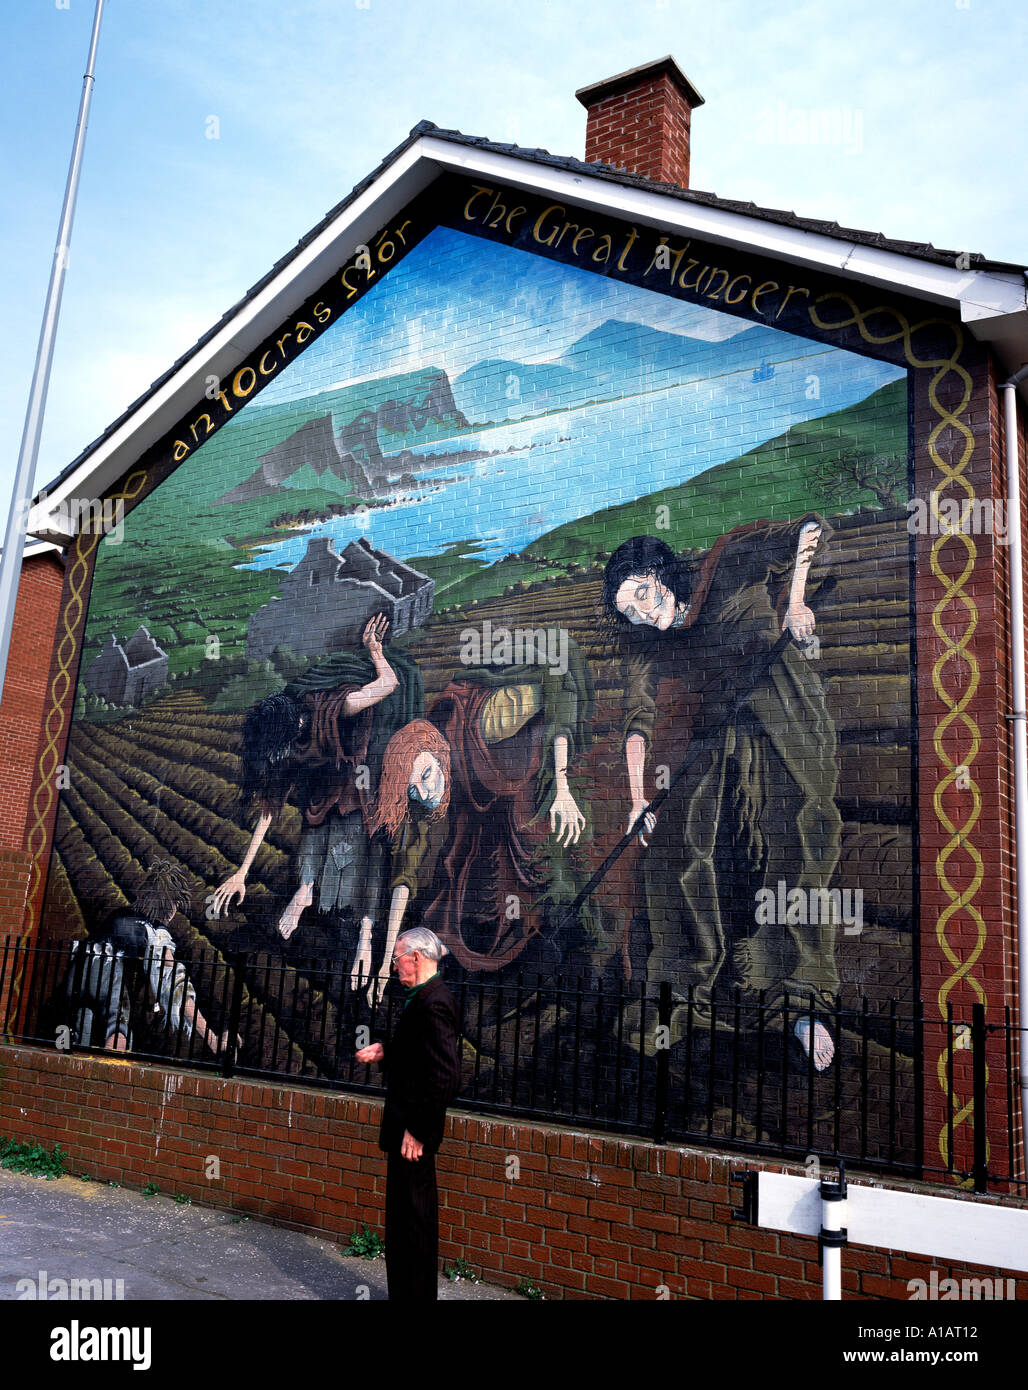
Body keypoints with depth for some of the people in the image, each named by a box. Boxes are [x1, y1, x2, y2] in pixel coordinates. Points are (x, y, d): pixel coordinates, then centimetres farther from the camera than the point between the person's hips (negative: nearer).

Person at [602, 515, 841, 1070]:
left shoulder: (728, 564, -10)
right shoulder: (643, 644, -1)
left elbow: (809, 529, -9)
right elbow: (638, 717, -8)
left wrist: (794, 600, -22)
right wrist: (637, 797, -18)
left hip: (785, 720, -3)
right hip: (719, 742, 4)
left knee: (794, 847, -13)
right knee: (675, 839, -11)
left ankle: (804, 1005, -10)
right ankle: (696, 989, 3)